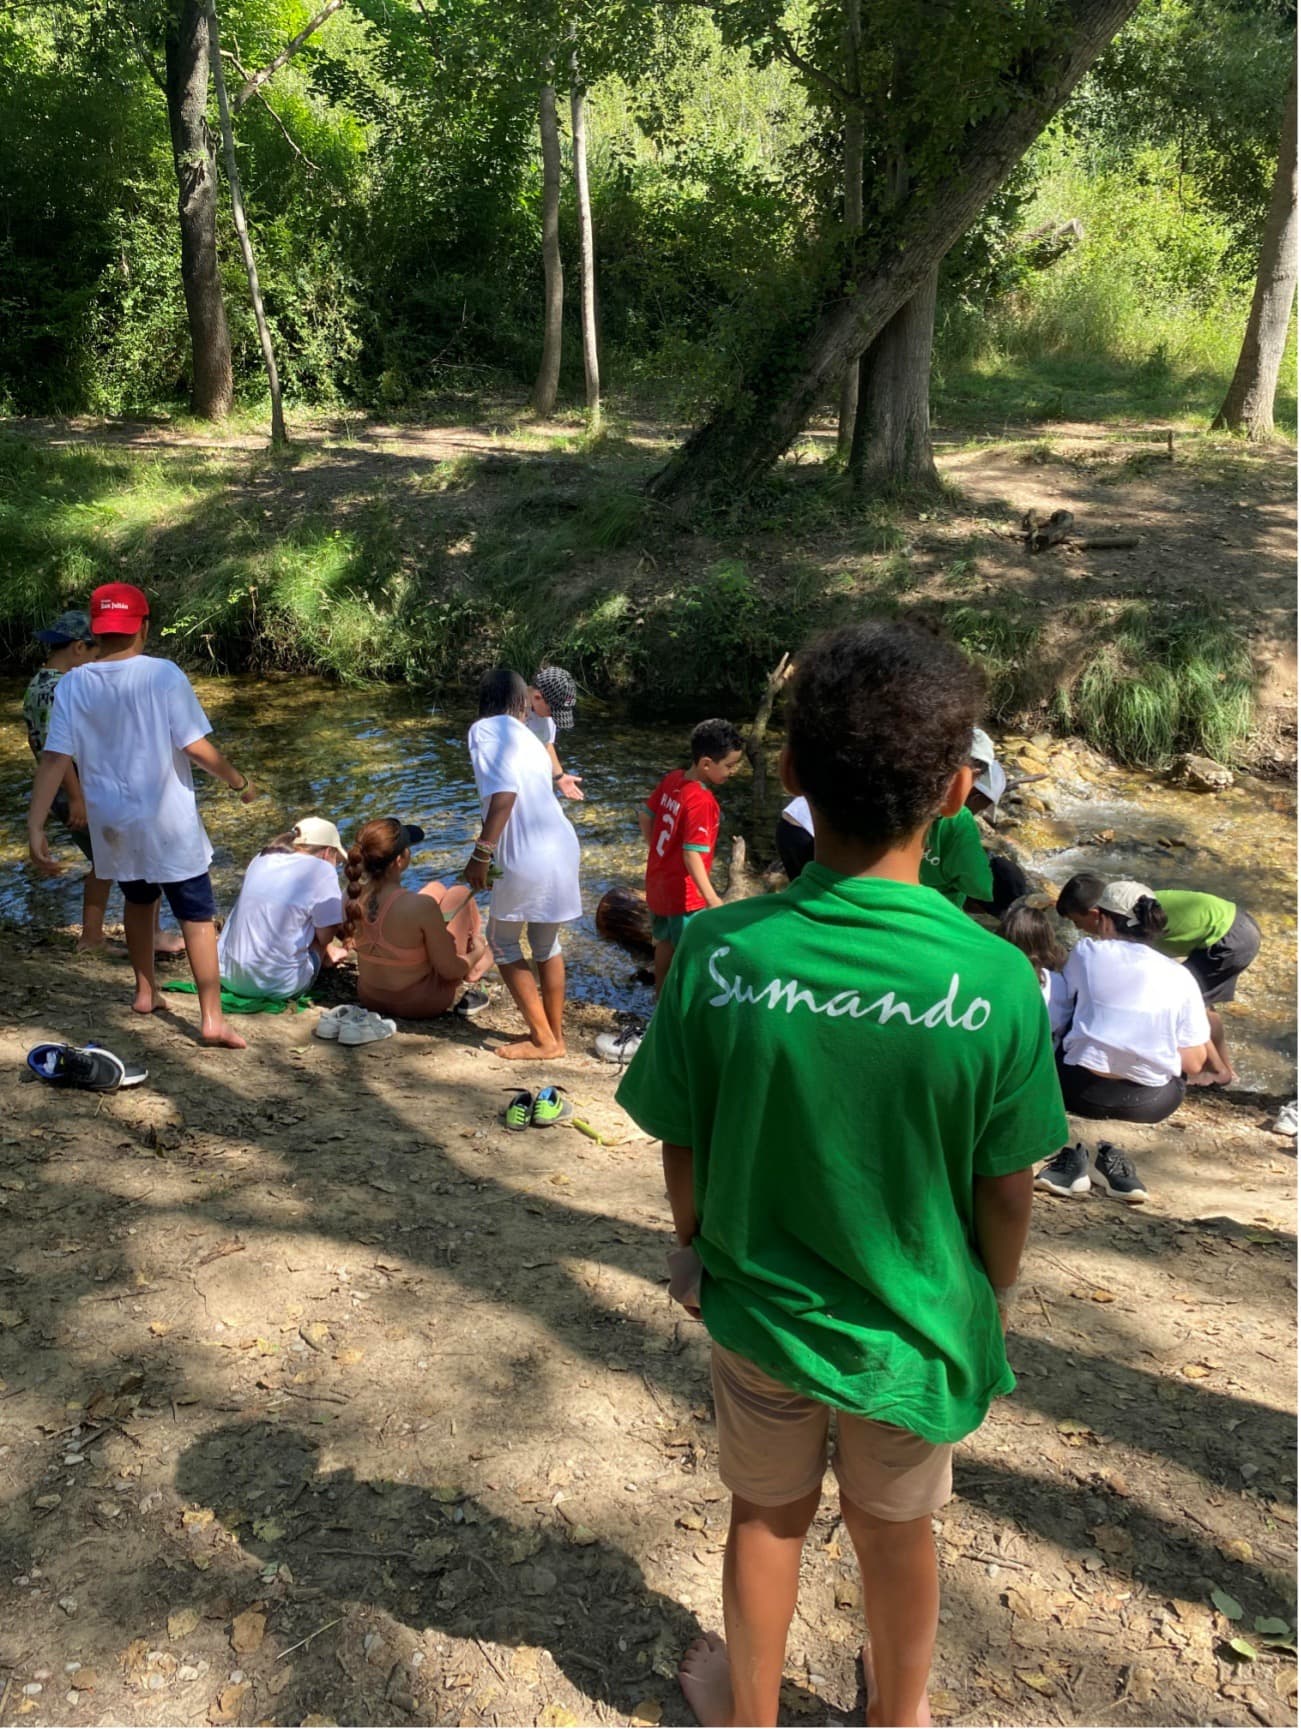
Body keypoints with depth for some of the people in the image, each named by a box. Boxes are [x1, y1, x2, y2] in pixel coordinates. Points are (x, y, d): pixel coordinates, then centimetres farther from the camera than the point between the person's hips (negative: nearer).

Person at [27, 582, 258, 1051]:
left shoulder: (73, 684, -4)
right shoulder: (164, 675, -14)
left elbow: (54, 759, -8)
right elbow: (198, 748, -14)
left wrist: (35, 825, -6)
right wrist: (238, 782, 2)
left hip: (114, 823, 4)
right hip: (168, 823, -4)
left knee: (138, 900, 27)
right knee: (197, 916, 4)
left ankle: (145, 992, 40)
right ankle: (212, 1019, 1)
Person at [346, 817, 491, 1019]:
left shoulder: (354, 895, -14)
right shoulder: (421, 906, -31)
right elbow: (449, 971, -19)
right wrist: (477, 953, 0)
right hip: (418, 1005, -6)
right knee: (460, 895, 8)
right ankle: (469, 989, 20)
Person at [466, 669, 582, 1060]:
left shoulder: (486, 730, -6)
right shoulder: (527, 737, 17)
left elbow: (504, 793, -20)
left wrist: (481, 854, -19)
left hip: (526, 859, -7)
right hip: (560, 849, 7)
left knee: (503, 943, 12)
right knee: (546, 944, 21)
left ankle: (543, 1040, 16)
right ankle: (555, 1034, 31)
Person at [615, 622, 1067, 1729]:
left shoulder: (717, 953, -24)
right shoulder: (996, 982, -25)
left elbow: (683, 1152, -11)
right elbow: (1006, 1192, -12)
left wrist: (698, 1253, 9)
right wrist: (995, 1296, 8)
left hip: (760, 1308, 0)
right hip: (918, 1327, 0)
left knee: (769, 1515, 25)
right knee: (897, 1531, 26)